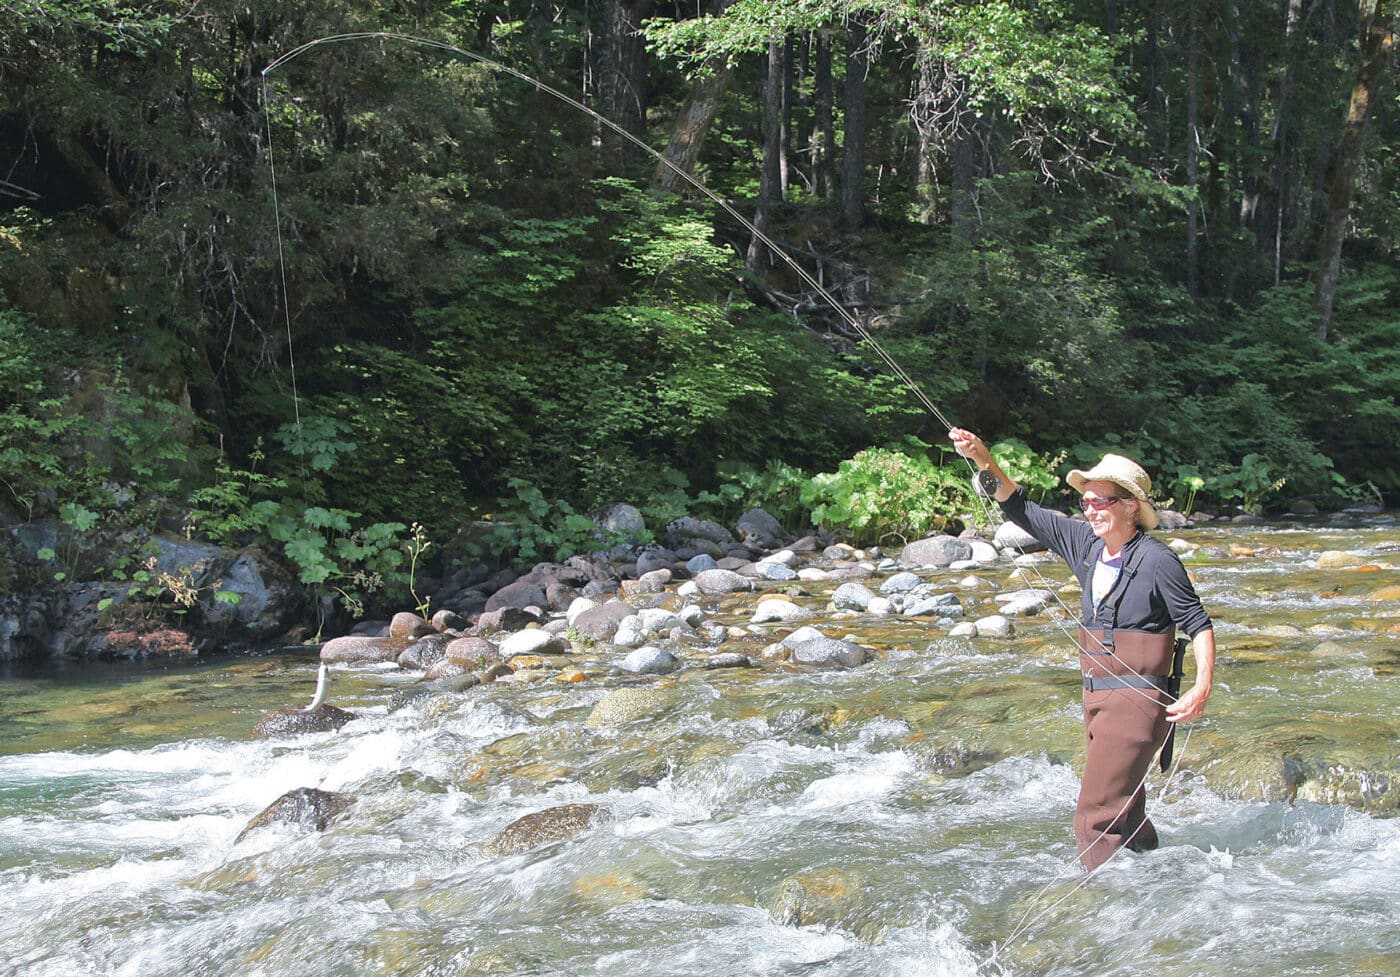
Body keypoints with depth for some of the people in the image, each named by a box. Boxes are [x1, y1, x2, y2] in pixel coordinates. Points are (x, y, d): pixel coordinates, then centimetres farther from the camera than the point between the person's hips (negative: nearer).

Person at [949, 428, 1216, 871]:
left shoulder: (1156, 559, -13)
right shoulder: (1085, 544, 5)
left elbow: (1198, 624, -8)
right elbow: (1022, 511, 9)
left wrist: (1202, 688, -21)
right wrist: (984, 460, -3)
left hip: (1136, 700, -8)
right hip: (1097, 697, 8)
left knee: (1096, 816, -12)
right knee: (1124, 810, 19)